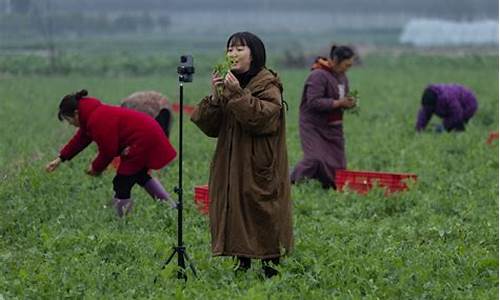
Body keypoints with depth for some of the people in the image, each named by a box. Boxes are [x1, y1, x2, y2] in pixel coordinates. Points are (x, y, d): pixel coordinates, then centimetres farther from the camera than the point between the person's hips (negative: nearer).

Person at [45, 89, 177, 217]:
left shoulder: (98, 120, -27)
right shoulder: (90, 114, 7)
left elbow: (108, 151, -20)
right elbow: (80, 139, 16)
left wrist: (96, 167, -2)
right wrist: (60, 158, 15)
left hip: (143, 139, -11)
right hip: (148, 133, 11)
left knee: (121, 184, -6)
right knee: (140, 175, 30)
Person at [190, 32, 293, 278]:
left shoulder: (268, 85, -6)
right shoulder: (227, 85, 13)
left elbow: (264, 117, -22)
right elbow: (210, 126, 6)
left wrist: (238, 94, -23)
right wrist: (215, 96, -9)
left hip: (258, 165, -6)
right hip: (231, 163, 6)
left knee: (261, 211, -6)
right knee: (233, 209, 4)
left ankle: (270, 263, 1)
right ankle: (242, 261, 12)